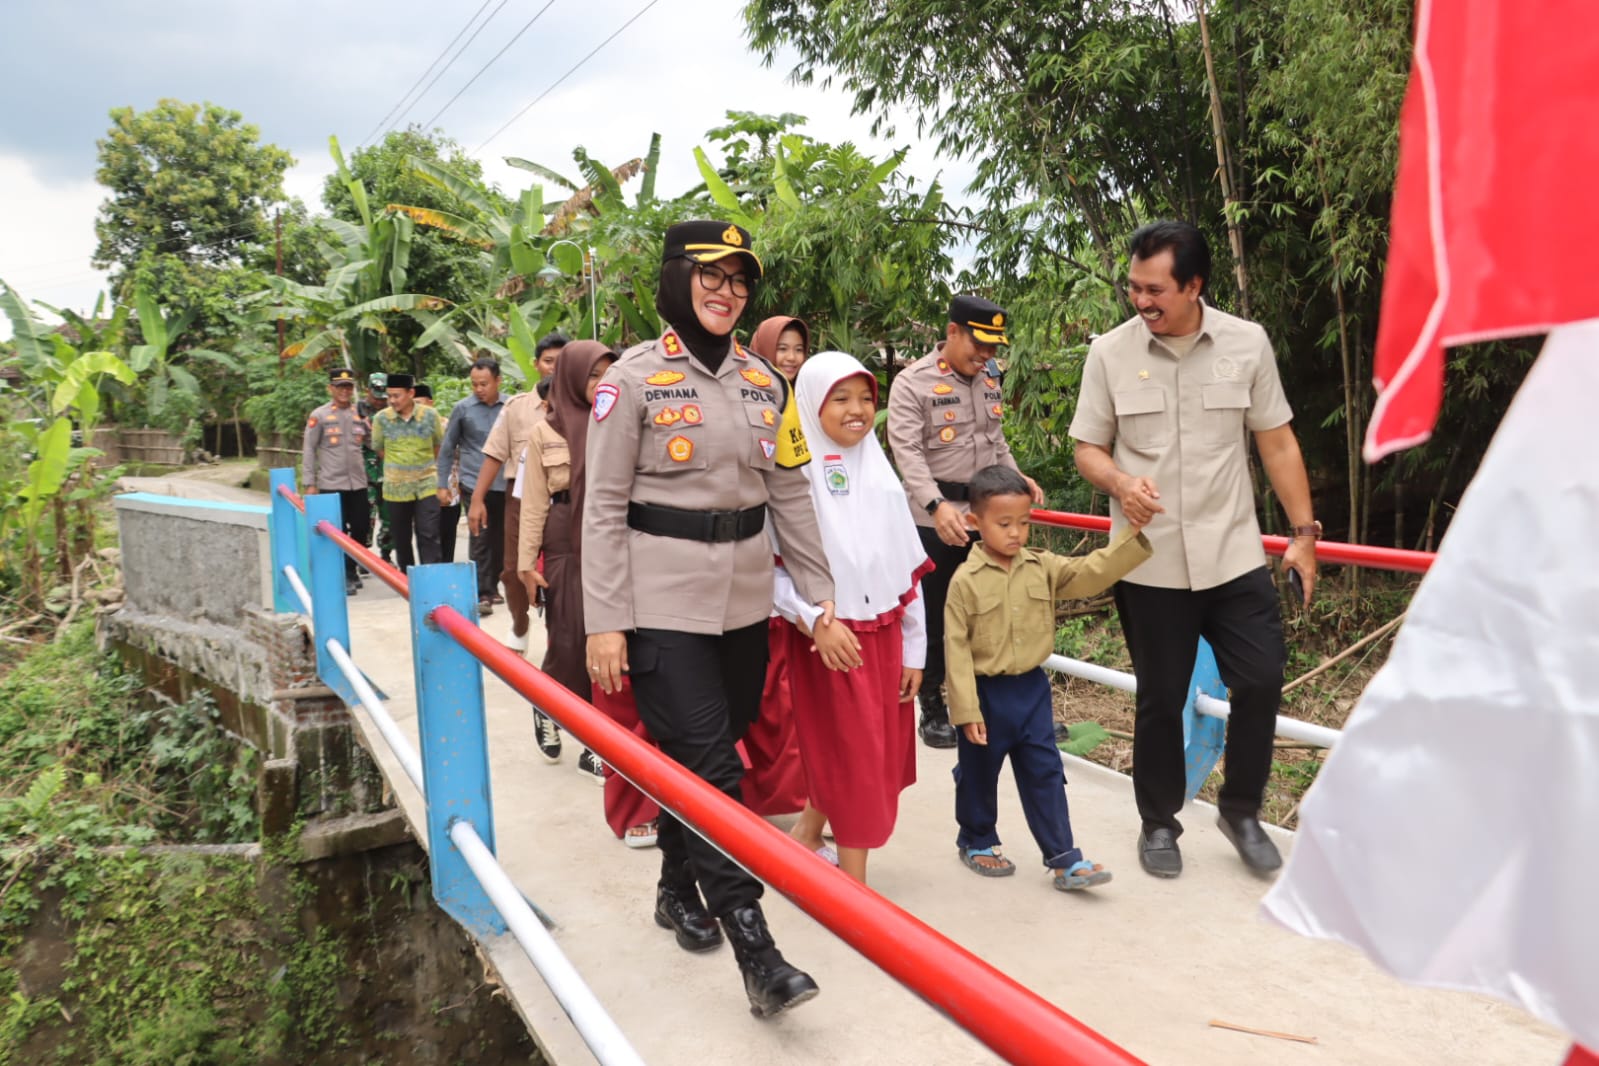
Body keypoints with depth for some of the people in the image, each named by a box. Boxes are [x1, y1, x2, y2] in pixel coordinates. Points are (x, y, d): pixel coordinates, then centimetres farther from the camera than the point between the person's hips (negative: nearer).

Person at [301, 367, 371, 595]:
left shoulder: (360, 414, 10)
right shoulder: (319, 416, -1)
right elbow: (309, 451, -1)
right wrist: (310, 484, -6)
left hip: (358, 483, 4)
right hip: (331, 485, -4)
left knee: (361, 528, 7)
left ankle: (350, 569, 27)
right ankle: (343, 577, 11)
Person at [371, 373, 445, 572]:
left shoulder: (430, 415, -5)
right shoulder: (381, 418, -5)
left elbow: (439, 446, 9)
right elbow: (379, 449, 8)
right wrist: (399, 463, 7)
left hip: (426, 485, -1)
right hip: (396, 487, 1)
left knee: (429, 536, -6)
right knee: (401, 539, 10)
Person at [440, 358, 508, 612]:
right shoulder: (463, 409, -2)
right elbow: (447, 448, 5)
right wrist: (442, 484, 5)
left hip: (505, 484, 2)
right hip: (475, 484, -2)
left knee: (499, 539, 10)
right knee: (480, 540, -6)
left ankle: (492, 587, 24)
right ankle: (482, 594, -2)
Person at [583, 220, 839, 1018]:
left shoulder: (764, 383, 9)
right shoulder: (636, 377, -5)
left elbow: (790, 494, 10)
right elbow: (604, 505, -7)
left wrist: (821, 596, 7)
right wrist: (604, 622, -11)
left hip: (744, 599, 5)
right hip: (662, 600, -5)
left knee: (711, 754, 15)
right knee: (709, 769, -7)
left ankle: (677, 888, 37)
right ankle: (756, 953, -2)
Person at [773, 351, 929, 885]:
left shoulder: (879, 474, 6)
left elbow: (908, 571, 8)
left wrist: (913, 649, 8)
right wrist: (814, 620, -25)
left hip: (883, 636, 6)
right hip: (827, 638, -6)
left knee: (878, 754, 14)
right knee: (851, 760, 1)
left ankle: (805, 837, 38)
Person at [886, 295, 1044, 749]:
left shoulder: (988, 382, 12)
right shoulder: (912, 383, -10)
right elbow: (908, 453, -19)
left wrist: (1018, 478, 3)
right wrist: (937, 506, -31)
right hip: (935, 521, -6)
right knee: (935, 618, 4)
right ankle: (933, 710, 17)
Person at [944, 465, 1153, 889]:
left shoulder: (1043, 568, -1)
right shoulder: (966, 581, -14)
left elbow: (1091, 573, -11)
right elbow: (956, 648, -14)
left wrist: (1133, 535, -23)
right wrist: (967, 711, -15)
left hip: (1032, 689, 4)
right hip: (986, 694, -3)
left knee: (1045, 775, 8)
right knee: (979, 775, 15)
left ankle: (1063, 859, 15)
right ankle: (976, 842, 37)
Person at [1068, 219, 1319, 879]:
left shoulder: (1247, 343, -1)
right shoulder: (1110, 353, -3)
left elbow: (1277, 443, 5)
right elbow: (1088, 447, 2)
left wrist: (1303, 532, 2)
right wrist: (1121, 484, -19)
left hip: (1233, 554, 1)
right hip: (1149, 562, -1)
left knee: (1261, 682, -1)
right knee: (1160, 699, 8)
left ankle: (1240, 809, 25)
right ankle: (1158, 824, 29)